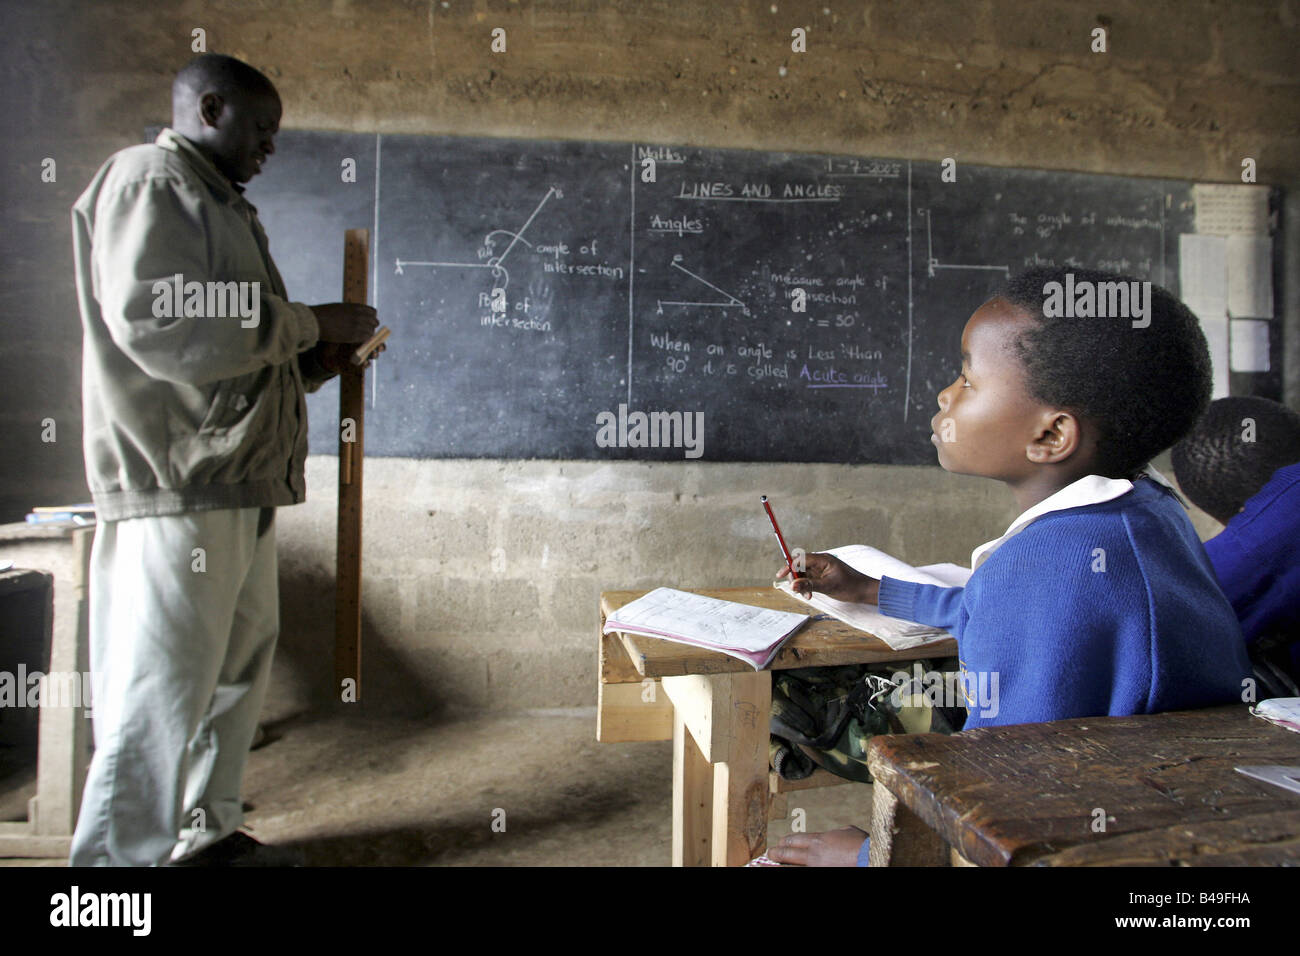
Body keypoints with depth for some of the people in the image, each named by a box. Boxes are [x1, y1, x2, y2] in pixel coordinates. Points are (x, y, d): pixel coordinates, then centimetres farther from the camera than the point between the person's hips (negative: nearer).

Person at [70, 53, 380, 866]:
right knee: (160, 700, -6)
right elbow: (163, 327, -20)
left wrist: (316, 361, 10)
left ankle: (208, 831, 30)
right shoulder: (149, 181, -5)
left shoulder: (220, 204, 25)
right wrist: (311, 322, -12)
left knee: (238, 671, 16)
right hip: (179, 487, -10)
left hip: (237, 484, 10)